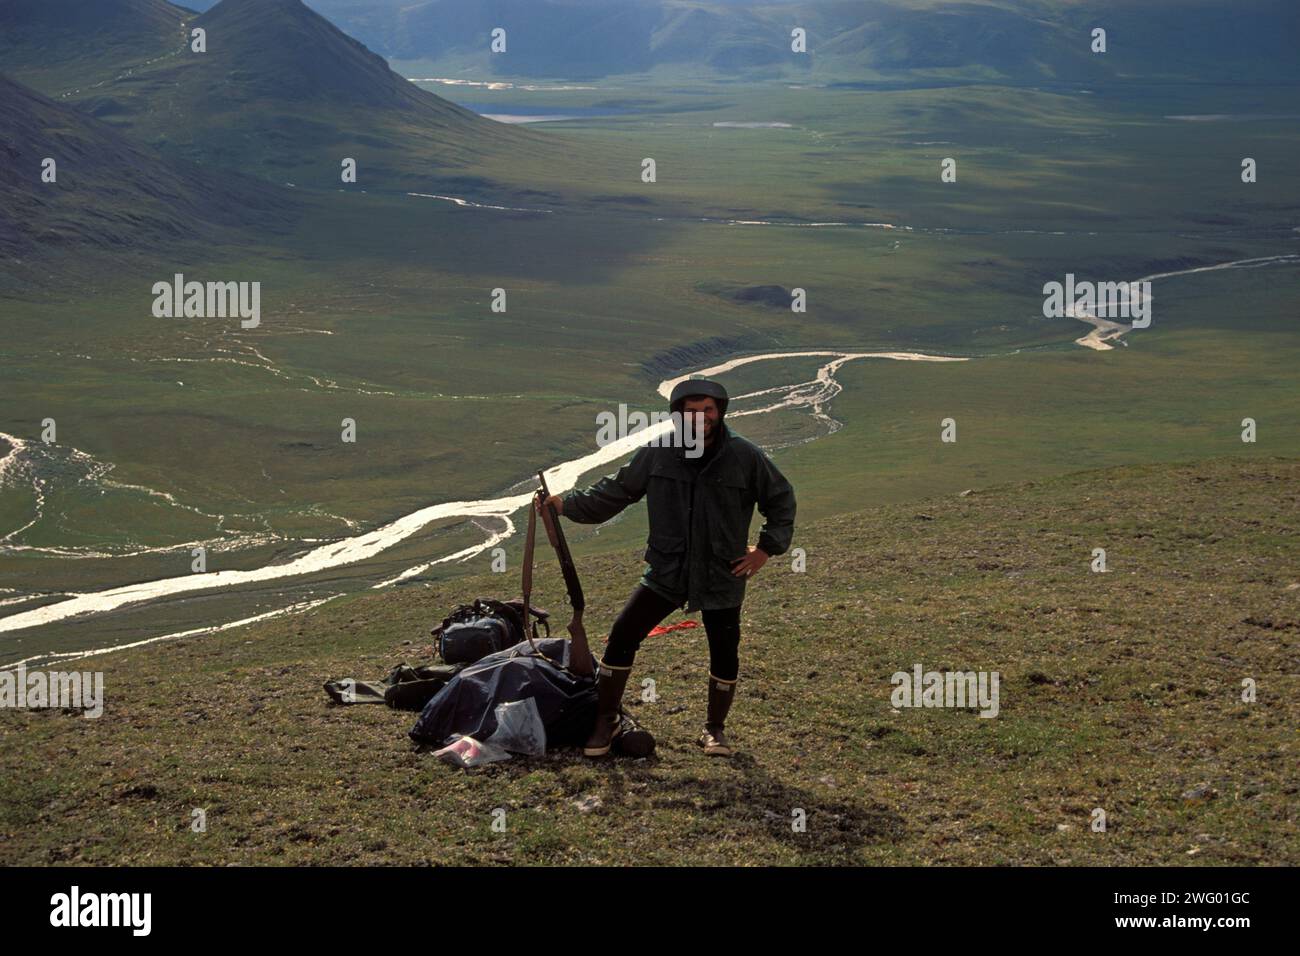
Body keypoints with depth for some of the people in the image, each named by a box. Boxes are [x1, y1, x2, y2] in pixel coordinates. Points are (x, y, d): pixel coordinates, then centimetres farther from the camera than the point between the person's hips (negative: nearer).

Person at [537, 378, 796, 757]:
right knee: (622, 636, -6)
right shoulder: (657, 454, -6)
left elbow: (781, 499, 4)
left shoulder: (745, 456, -9)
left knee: (724, 653, 7)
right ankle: (606, 720, 8)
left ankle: (714, 729, 29)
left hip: (722, 578, -1)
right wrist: (569, 505, -4)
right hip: (666, 572, 1)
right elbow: (616, 490, 4)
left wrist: (768, 548, -3)